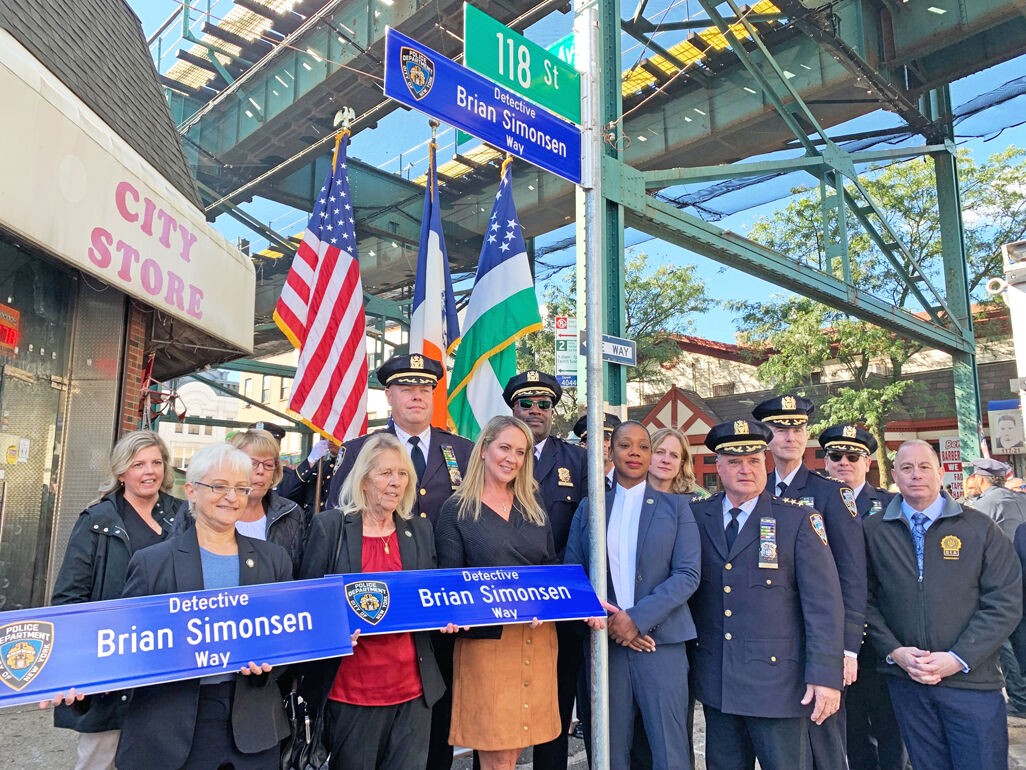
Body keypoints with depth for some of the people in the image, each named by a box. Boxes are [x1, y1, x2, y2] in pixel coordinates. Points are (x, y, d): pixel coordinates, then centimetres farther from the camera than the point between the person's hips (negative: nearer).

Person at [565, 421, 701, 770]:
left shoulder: (675, 506, 5)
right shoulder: (589, 508, 9)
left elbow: (688, 574, -4)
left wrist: (638, 618, -14)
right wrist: (606, 621, -9)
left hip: (659, 640, -1)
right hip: (605, 640, 2)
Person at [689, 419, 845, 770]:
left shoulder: (799, 520, -4)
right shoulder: (696, 517, 4)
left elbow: (823, 604, -8)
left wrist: (825, 675, -13)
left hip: (777, 680, -3)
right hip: (715, 681, 3)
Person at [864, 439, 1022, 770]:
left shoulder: (980, 528, -1)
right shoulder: (873, 531, 2)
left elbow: (1006, 603, -5)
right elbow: (866, 600, 3)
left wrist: (958, 659, -11)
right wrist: (894, 651, -9)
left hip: (971, 680, -1)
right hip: (905, 681, 1)